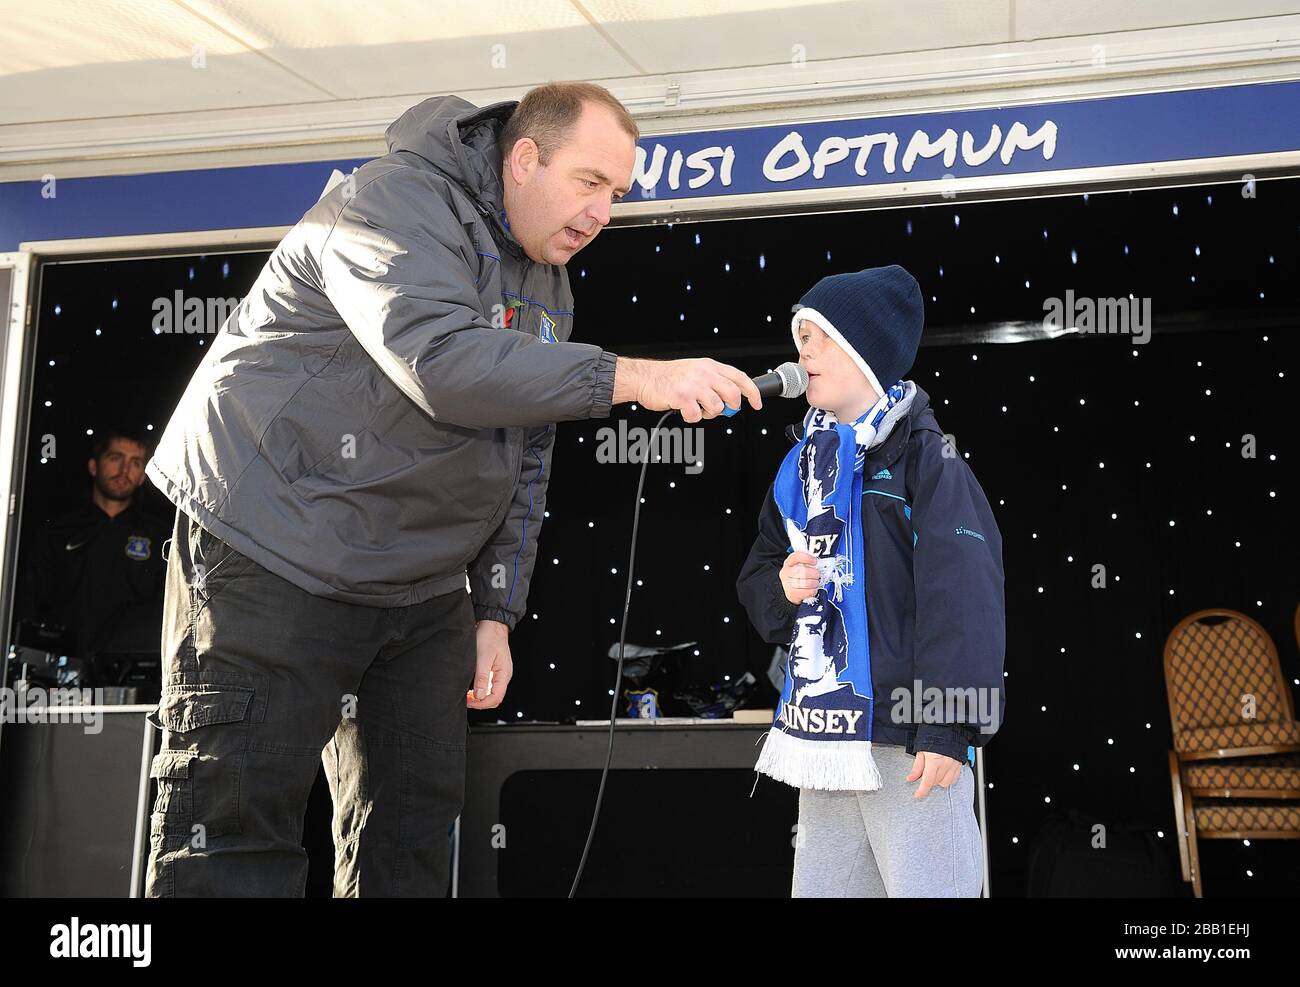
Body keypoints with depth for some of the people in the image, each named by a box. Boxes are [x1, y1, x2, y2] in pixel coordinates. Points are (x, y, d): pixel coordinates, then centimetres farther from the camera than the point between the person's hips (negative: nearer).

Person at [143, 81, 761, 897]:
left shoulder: (548, 289, 14)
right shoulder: (398, 202, -13)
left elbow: (524, 462, 16)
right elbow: (443, 363, -31)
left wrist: (495, 612, 9)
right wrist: (634, 378, -30)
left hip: (419, 589, 8)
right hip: (274, 557, -8)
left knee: (413, 831, 7)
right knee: (236, 835, -8)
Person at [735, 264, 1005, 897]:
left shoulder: (924, 457, -7)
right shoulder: (801, 464, 15)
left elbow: (962, 596, -15)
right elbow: (756, 576, 19)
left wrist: (951, 727, -20)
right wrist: (781, 587, -4)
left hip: (909, 738, -7)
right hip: (822, 731, 7)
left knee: (924, 885, -3)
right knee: (819, 888, 14)